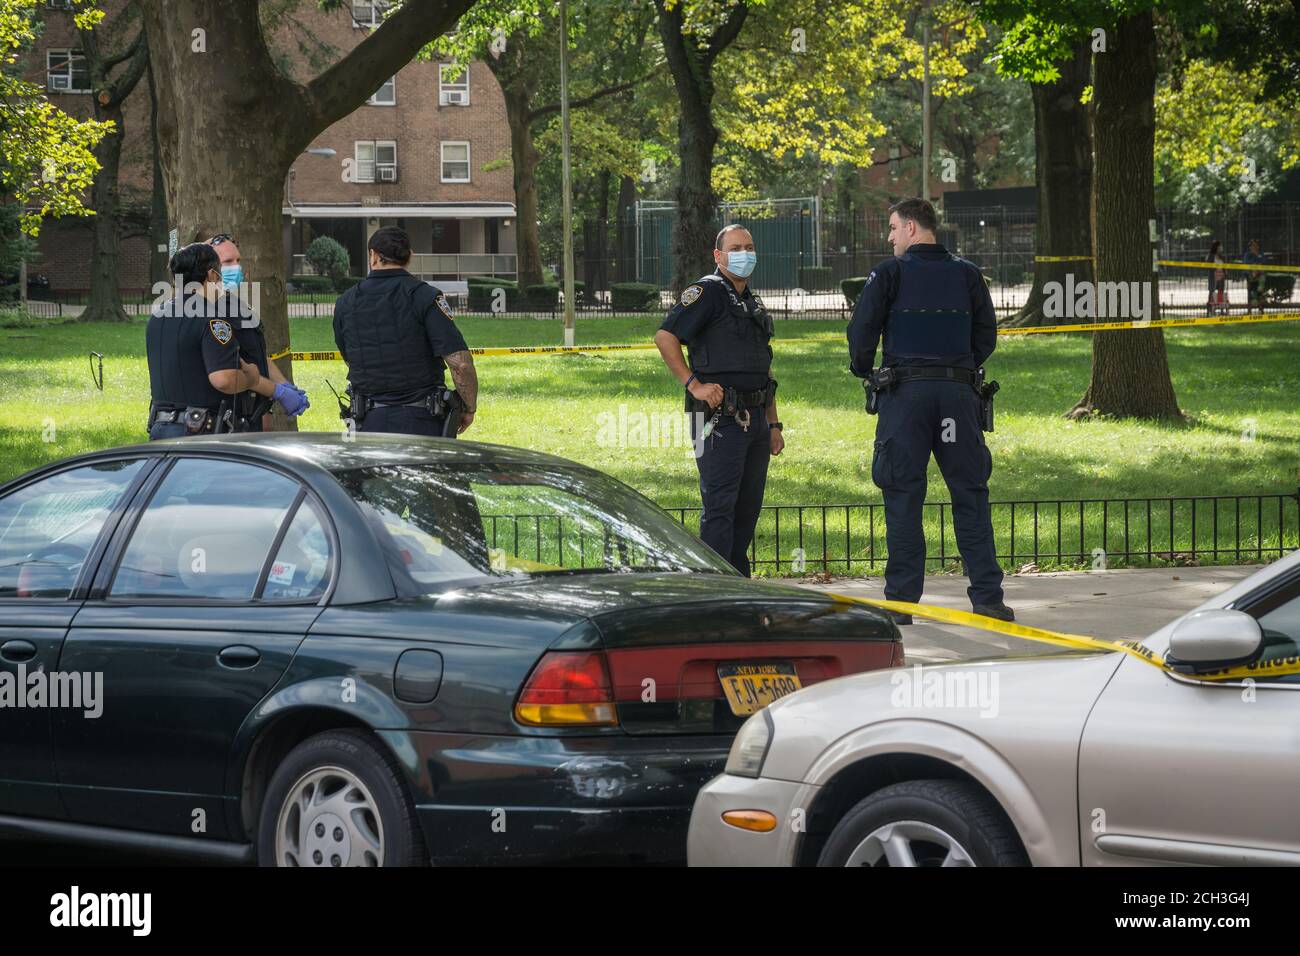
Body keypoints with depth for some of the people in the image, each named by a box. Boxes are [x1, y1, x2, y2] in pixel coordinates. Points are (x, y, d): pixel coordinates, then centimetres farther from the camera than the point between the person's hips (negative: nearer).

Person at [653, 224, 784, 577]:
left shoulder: (753, 303, 22)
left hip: (755, 418, 9)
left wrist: (774, 425, 21)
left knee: (748, 507, 10)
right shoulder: (708, 291, -5)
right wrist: (694, 384, -18)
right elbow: (665, 337, -16)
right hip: (720, 418, -9)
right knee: (720, 505, -10)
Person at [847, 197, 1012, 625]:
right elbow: (986, 335, 9)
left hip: (905, 395, -3)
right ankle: (987, 597, 2)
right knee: (971, 494, 6)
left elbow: (861, 330, -6)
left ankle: (901, 601, 1)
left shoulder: (890, 274, -2)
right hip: (959, 392, 3)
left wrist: (864, 371, 10)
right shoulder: (967, 274, 9)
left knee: (903, 498, 1)